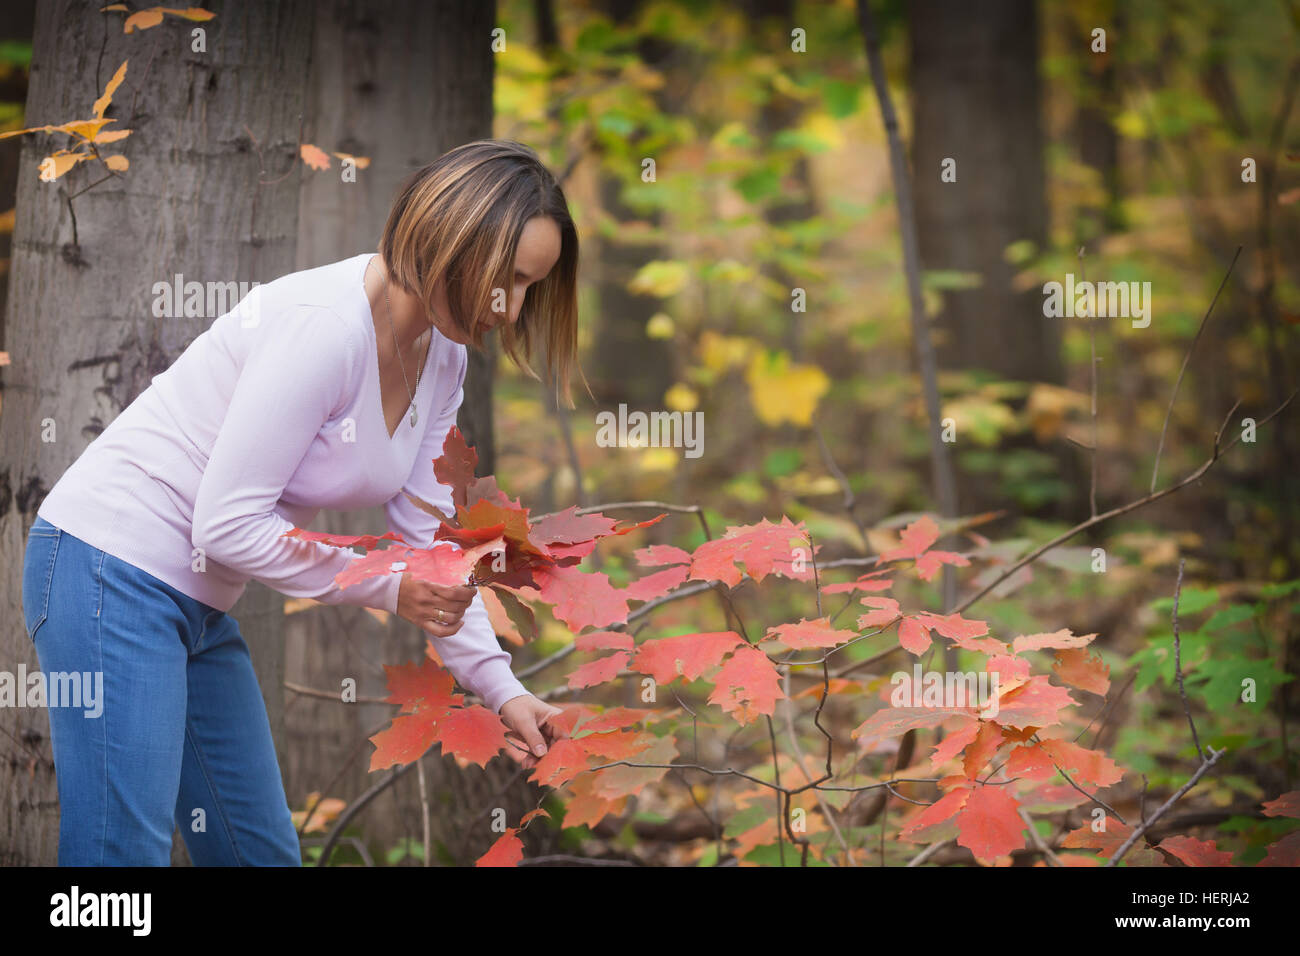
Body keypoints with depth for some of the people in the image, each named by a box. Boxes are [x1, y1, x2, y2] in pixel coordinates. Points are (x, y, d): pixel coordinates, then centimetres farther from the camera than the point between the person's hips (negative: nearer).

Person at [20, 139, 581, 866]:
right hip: (110, 571, -10)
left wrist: (501, 688, -2)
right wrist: (386, 588, -17)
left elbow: (429, 537, 7)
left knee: (265, 851, 12)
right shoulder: (325, 325, -24)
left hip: (199, 606, 10)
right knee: (126, 853, -13)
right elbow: (226, 524, -24)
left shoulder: (443, 360, 4)